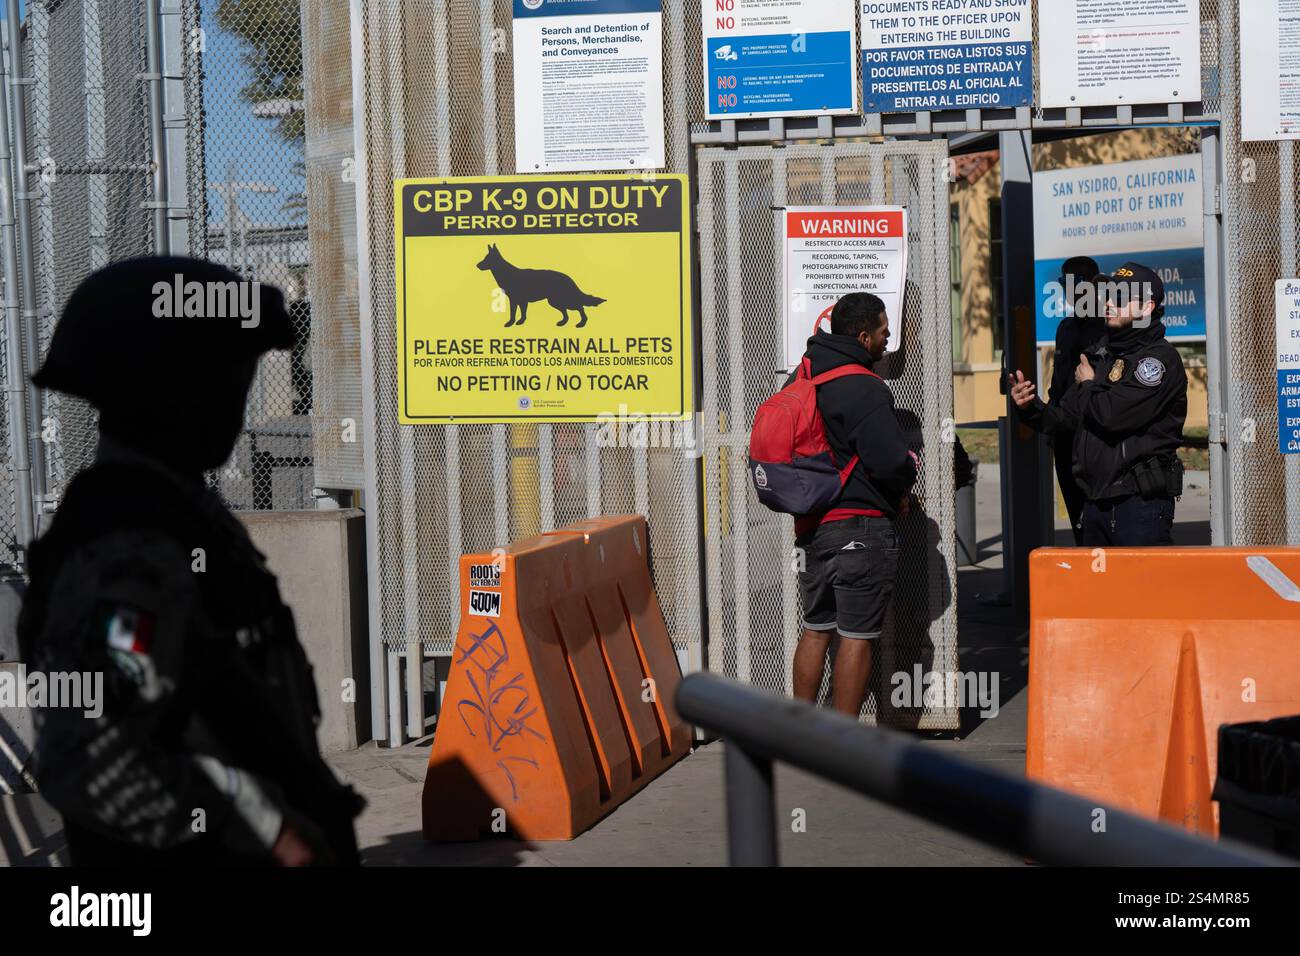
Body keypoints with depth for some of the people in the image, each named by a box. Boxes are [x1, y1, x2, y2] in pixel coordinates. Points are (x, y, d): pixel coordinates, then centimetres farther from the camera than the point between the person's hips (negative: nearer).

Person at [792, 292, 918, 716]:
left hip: (810, 525, 8)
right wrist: (906, 477, 3)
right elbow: (889, 461, -22)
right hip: (860, 529, -8)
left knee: (815, 630, 17)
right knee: (856, 637, -1)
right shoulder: (864, 390, -16)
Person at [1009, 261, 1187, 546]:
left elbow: (1113, 416, -22)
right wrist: (1030, 407, -3)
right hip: (1095, 502, 8)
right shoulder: (1099, 354, 16)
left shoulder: (1160, 358, -10)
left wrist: (1088, 384, -2)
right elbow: (1065, 418, 18)